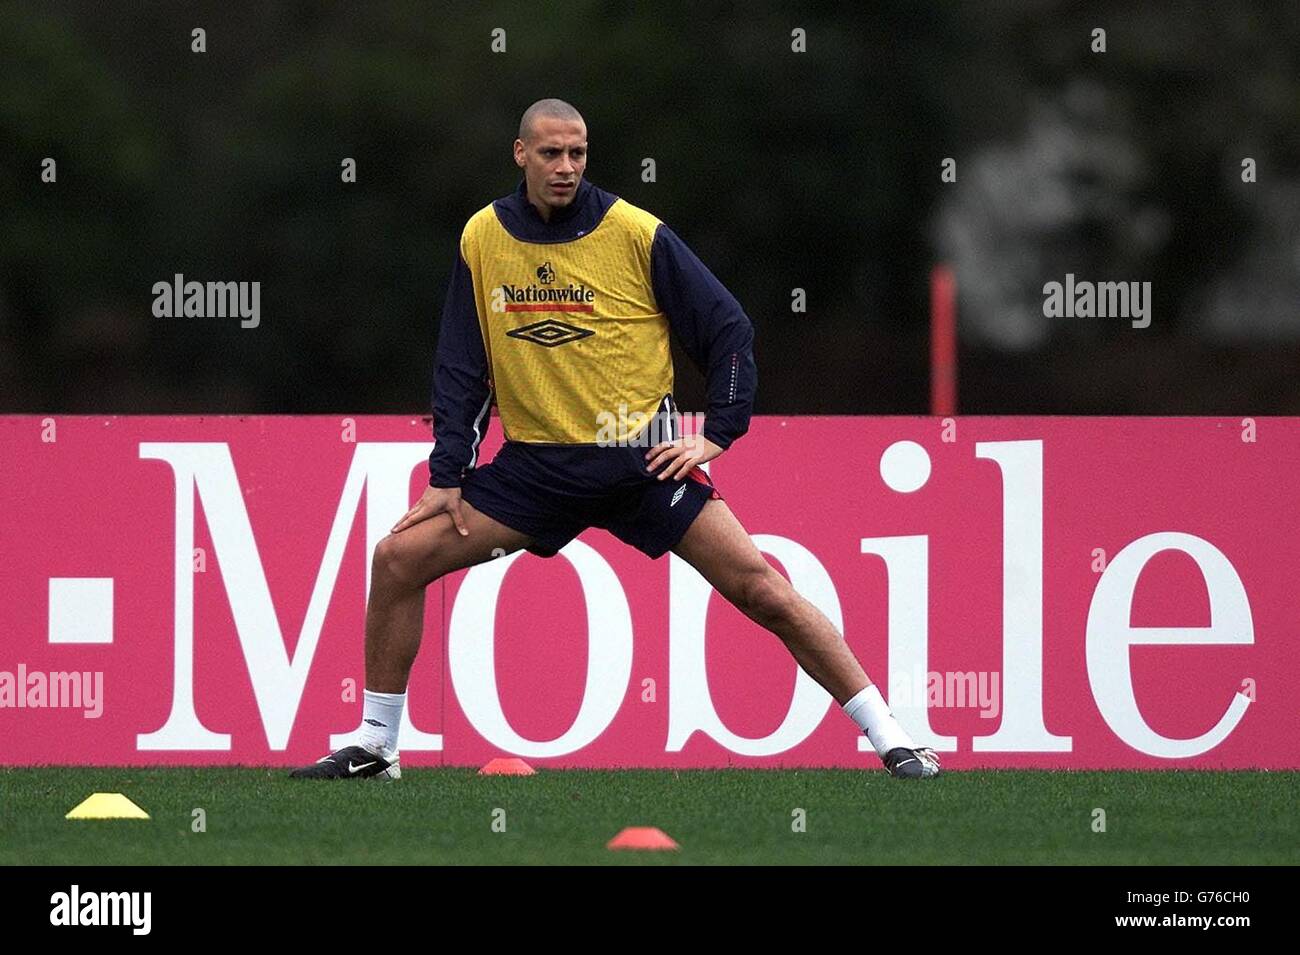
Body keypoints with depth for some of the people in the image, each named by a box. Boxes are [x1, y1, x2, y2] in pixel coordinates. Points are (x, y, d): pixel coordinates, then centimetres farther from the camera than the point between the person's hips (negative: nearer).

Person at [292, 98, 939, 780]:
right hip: (535, 463, 3)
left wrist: (718, 435, -10)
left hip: (642, 458, -3)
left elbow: (728, 329, -2)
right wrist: (446, 477, 2)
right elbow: (460, 367, 8)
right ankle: (375, 748, 7)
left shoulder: (637, 234, -8)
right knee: (400, 558, -7)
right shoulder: (482, 238, 1)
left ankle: (888, 738, -6)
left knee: (759, 586, -13)